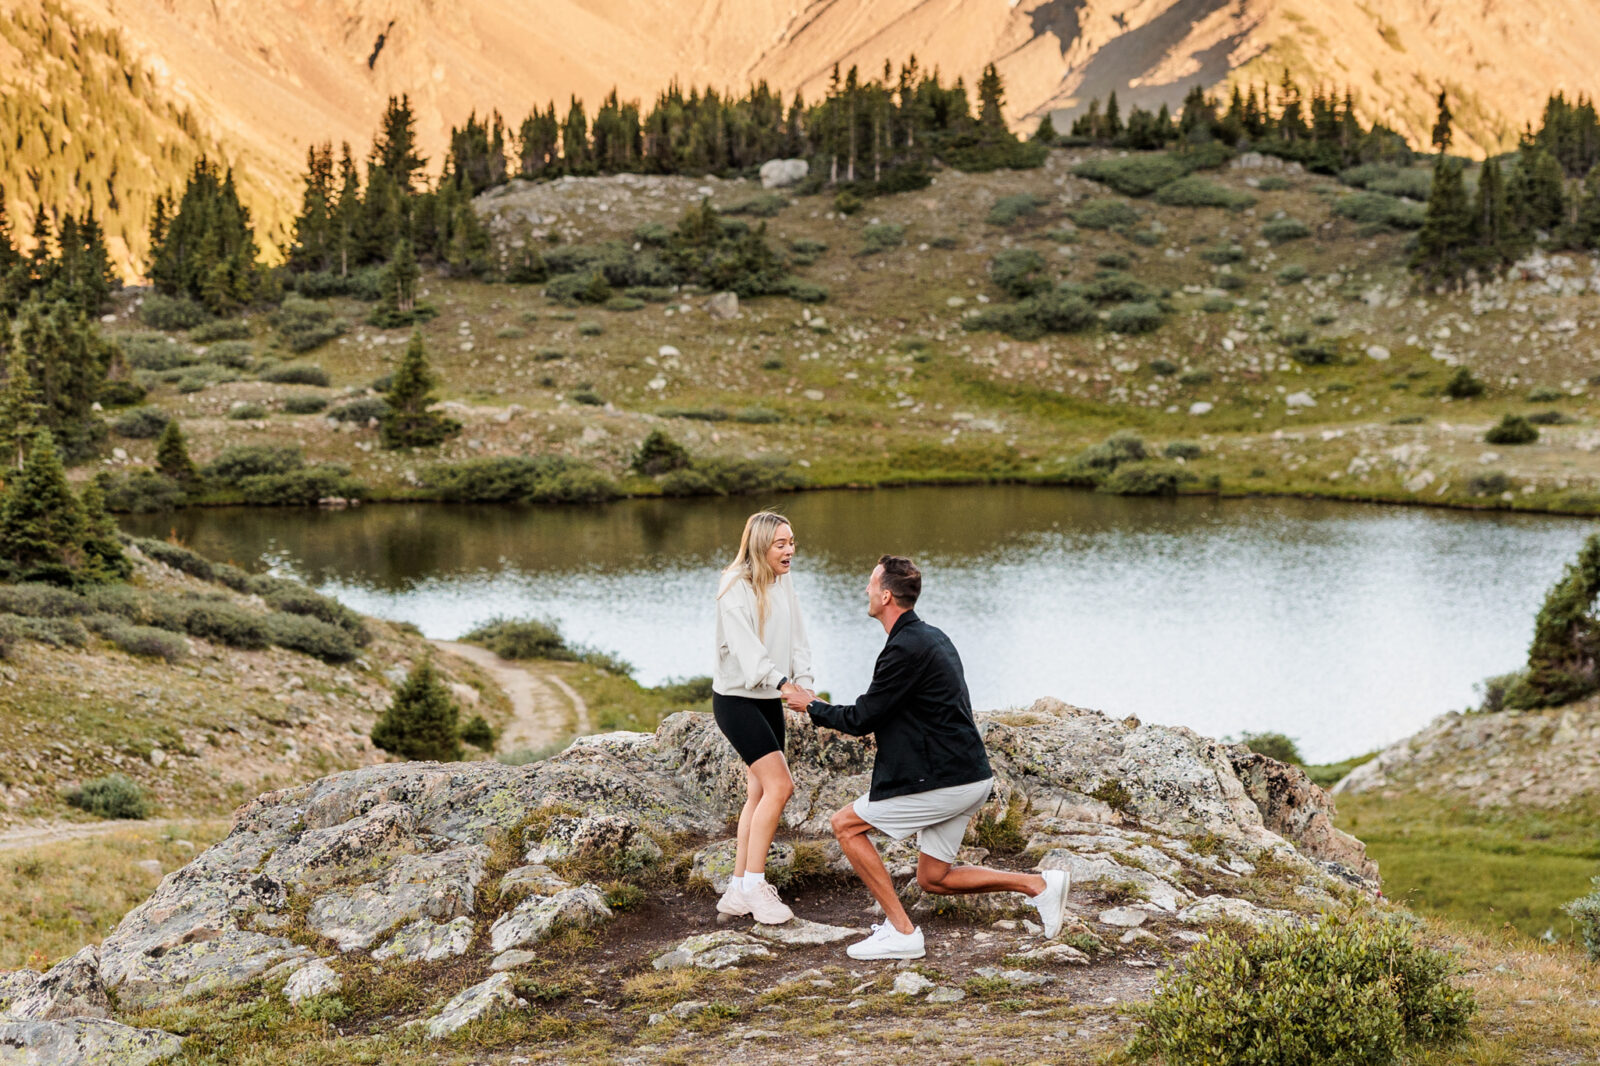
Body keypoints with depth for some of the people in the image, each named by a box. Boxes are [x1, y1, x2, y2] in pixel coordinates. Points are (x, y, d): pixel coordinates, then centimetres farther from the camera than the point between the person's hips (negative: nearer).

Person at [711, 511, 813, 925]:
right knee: (779, 785, -16)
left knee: (760, 792, 9)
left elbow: (796, 639, 3)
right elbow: (745, 646, -29)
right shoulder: (736, 589, -18)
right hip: (736, 699, -8)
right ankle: (754, 885, -9)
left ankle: (740, 889, 15)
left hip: (769, 701, 8)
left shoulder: (783, 584, 6)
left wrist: (803, 682, -13)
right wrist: (781, 682, -40)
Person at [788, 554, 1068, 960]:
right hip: (969, 776, 10)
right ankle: (1039, 885, 7)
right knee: (933, 880, 17)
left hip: (944, 782, -10)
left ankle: (900, 931, -2)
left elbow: (862, 719, -13)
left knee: (845, 824, 0)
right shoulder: (931, 637, 14)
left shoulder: (906, 649, -18)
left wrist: (813, 707, 3)